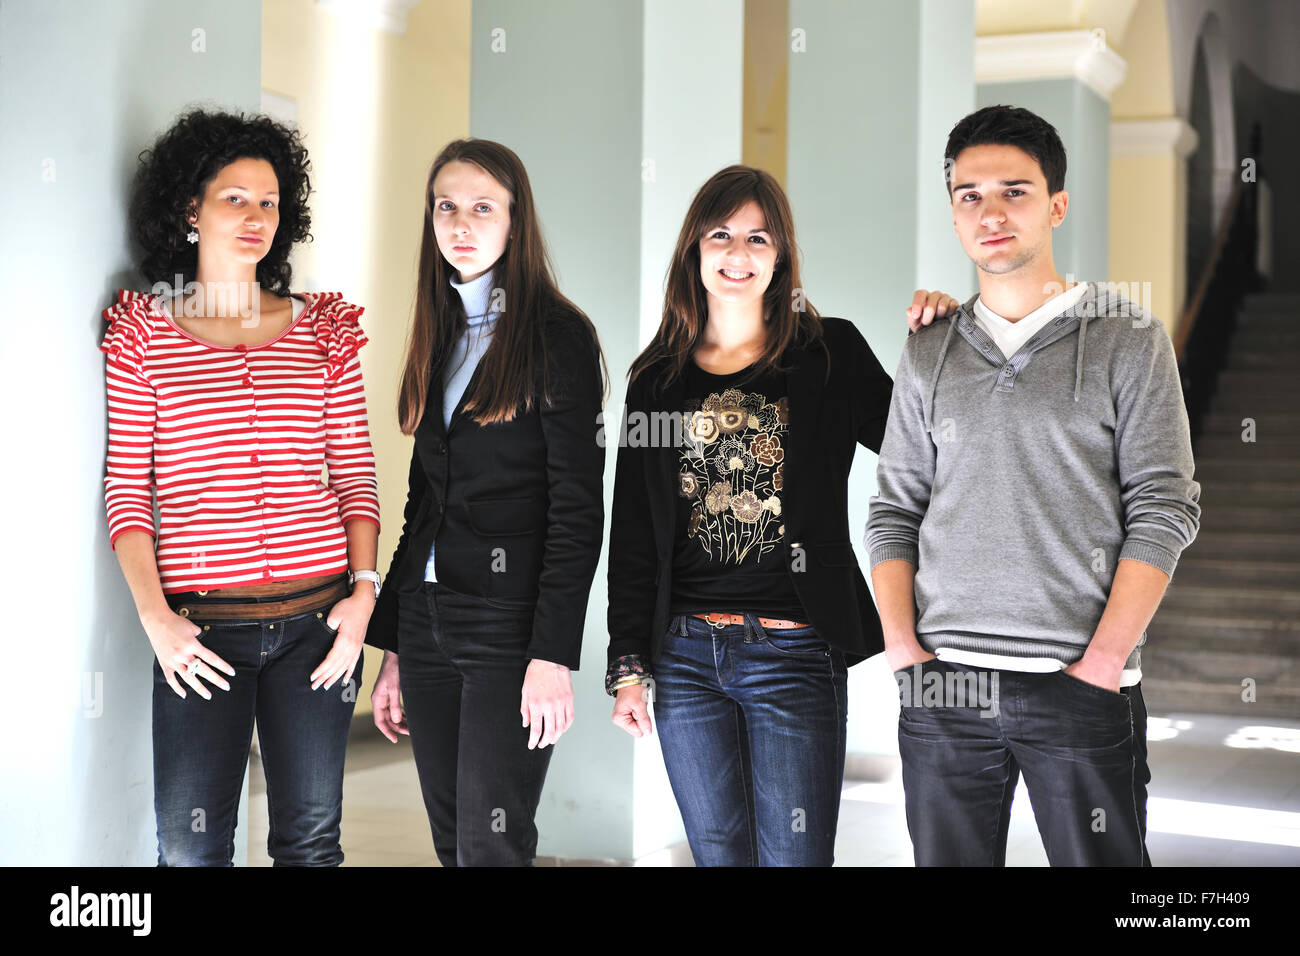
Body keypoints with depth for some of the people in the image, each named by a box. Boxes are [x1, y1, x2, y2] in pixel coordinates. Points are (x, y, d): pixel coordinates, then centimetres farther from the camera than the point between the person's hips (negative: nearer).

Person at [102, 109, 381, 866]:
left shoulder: (323, 332, 10)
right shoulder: (143, 333, 4)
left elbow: (357, 475, 9)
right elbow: (127, 489, 2)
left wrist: (363, 590, -4)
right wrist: (154, 616, -8)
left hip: (317, 620, 2)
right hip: (199, 626, -2)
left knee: (311, 838, 7)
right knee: (190, 846, -4)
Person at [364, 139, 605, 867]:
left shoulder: (557, 336, -5)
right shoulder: (440, 337, 15)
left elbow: (577, 508, -11)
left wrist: (553, 655, -18)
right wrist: (392, 648, 14)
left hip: (509, 625, -6)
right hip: (426, 619, 7)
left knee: (491, 844, -5)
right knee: (451, 841, 11)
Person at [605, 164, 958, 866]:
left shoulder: (831, 354, 3)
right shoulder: (656, 379, 9)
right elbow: (632, 534, 9)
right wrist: (627, 667, 5)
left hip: (794, 653, -2)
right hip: (684, 656, 3)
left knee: (793, 858, 1)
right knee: (718, 854, 11)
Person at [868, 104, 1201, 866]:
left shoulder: (1129, 339, 2)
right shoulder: (928, 353, 12)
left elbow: (1163, 510, -3)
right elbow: (895, 512, 11)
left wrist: (1102, 663, -11)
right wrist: (904, 647, -2)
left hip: (1081, 688, -2)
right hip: (944, 687, 3)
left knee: (1098, 858, 1)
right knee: (947, 858, 7)